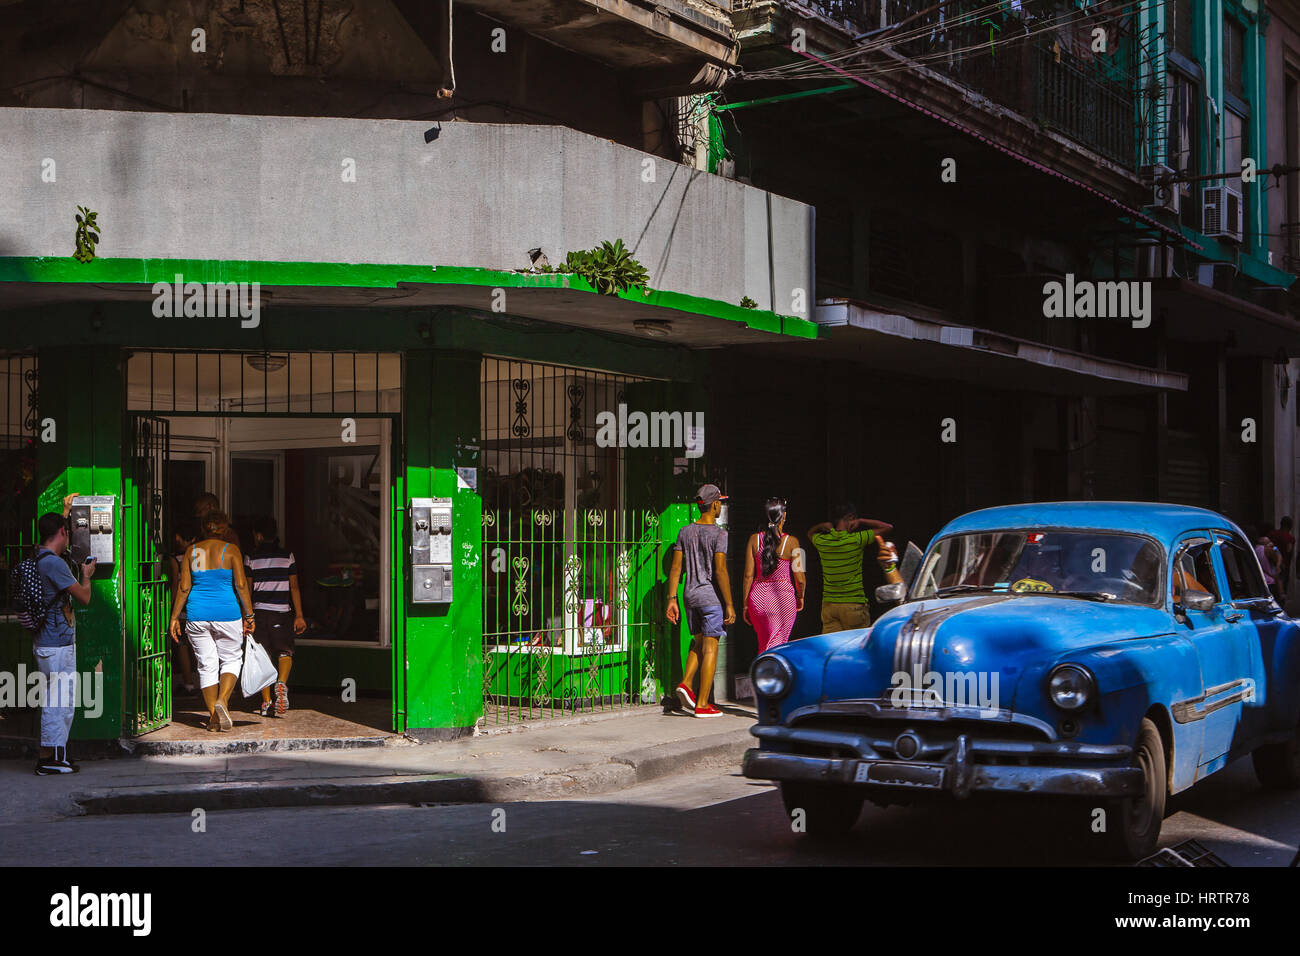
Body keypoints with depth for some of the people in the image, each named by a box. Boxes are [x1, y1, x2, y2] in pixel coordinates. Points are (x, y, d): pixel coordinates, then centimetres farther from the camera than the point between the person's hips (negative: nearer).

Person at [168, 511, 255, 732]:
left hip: (197, 614, 2)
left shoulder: (192, 551, 6)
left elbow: (184, 587, 3)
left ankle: (213, 715, 8)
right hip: (226, 613, -2)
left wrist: (175, 617, 8)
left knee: (206, 665, 9)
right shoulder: (231, 550, -2)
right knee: (231, 659, 12)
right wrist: (249, 615, -3)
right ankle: (222, 700, -11)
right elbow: (241, 584, -7)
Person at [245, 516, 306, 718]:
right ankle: (282, 683, -22)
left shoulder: (251, 558, 0)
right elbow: (294, 587, 2)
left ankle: (266, 702, 4)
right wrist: (299, 615, 5)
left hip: (259, 612, 0)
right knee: (285, 651, 8)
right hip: (282, 612, 0)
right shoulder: (287, 556, 3)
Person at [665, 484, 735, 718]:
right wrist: (729, 605, -13)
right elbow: (720, 571, -17)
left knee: (698, 643, 21)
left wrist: (672, 599, 6)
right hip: (712, 596, -6)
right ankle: (702, 704, 0)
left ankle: (686, 683, 2)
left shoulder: (685, 532, 6)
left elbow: (675, 568, 4)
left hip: (690, 595, 6)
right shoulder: (718, 535, -11)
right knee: (710, 648, -1)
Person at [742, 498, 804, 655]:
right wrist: (800, 597, 15)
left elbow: (748, 575, 0)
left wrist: (745, 604, 8)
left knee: (763, 644, 20)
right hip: (783, 596, -3)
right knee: (776, 647, -1)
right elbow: (800, 578, -5)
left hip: (758, 595, 3)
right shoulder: (791, 541, -6)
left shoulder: (754, 539, 0)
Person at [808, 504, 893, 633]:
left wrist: (823, 525, 8)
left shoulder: (822, 541, 1)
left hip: (828, 604, 4)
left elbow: (810, 532, 28)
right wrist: (861, 521, 0)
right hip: (854, 604, -4)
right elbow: (888, 527, 0)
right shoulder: (856, 540, -10)